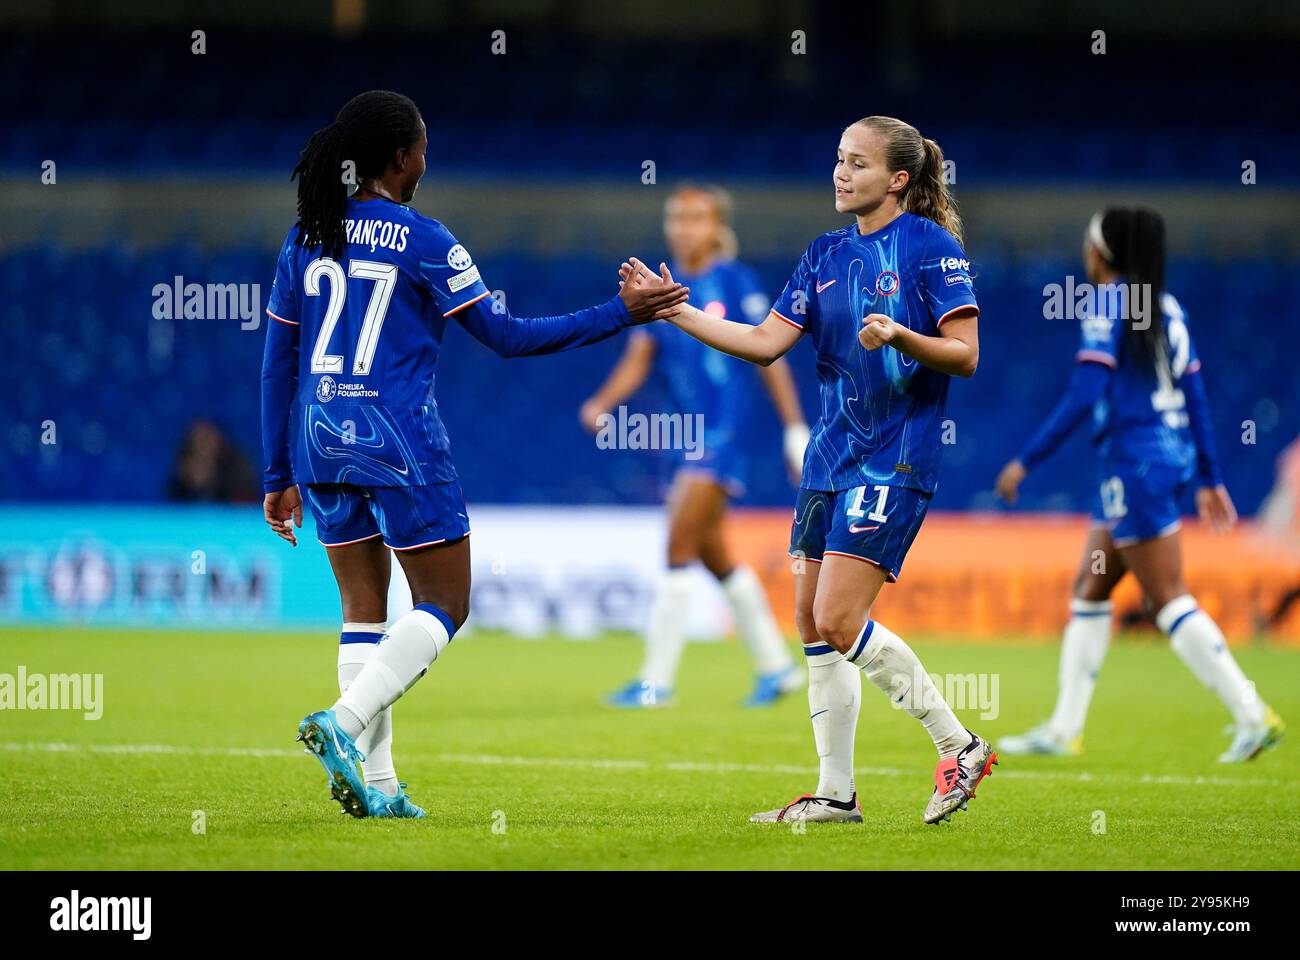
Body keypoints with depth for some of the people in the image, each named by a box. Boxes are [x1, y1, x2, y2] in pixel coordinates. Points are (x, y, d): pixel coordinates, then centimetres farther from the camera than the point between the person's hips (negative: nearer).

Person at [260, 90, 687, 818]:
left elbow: (278, 364, 10)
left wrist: (281, 476, 16)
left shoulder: (306, 239, 7)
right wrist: (622, 314, 0)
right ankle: (345, 723, -15)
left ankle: (375, 783, 7)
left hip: (320, 439, 6)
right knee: (445, 605, 4)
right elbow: (507, 336, -6)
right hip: (396, 441, -6)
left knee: (365, 609, 12)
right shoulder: (421, 240, -8)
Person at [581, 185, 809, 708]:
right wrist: (601, 405, -12)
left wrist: (795, 430, -4)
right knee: (713, 556, 12)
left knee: (679, 544, -13)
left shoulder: (736, 283, -6)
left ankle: (657, 679, -10)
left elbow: (770, 359, -4)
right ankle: (777, 666, 26)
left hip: (724, 429, -7)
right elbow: (637, 360, 6)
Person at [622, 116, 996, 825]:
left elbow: (965, 356, -10)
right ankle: (836, 794, 12)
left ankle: (960, 747, -2)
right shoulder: (826, 253, 12)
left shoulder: (931, 245, -7)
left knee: (839, 620, -15)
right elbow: (765, 342, 8)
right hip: (832, 453, 8)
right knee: (812, 623, 5)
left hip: (895, 458, -8)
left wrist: (900, 337, -27)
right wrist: (676, 312, 0)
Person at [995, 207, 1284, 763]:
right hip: (1173, 456, 9)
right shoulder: (1166, 307, 13)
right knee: (1089, 587, 15)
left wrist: (1026, 461, -14)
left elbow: (1084, 395, -18)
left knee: (1169, 599, -8)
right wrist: (1208, 479, 20)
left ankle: (1252, 716, -13)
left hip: (1135, 459, -9)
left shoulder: (1109, 301, -10)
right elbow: (1196, 398, 14)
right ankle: (1064, 728, 17)